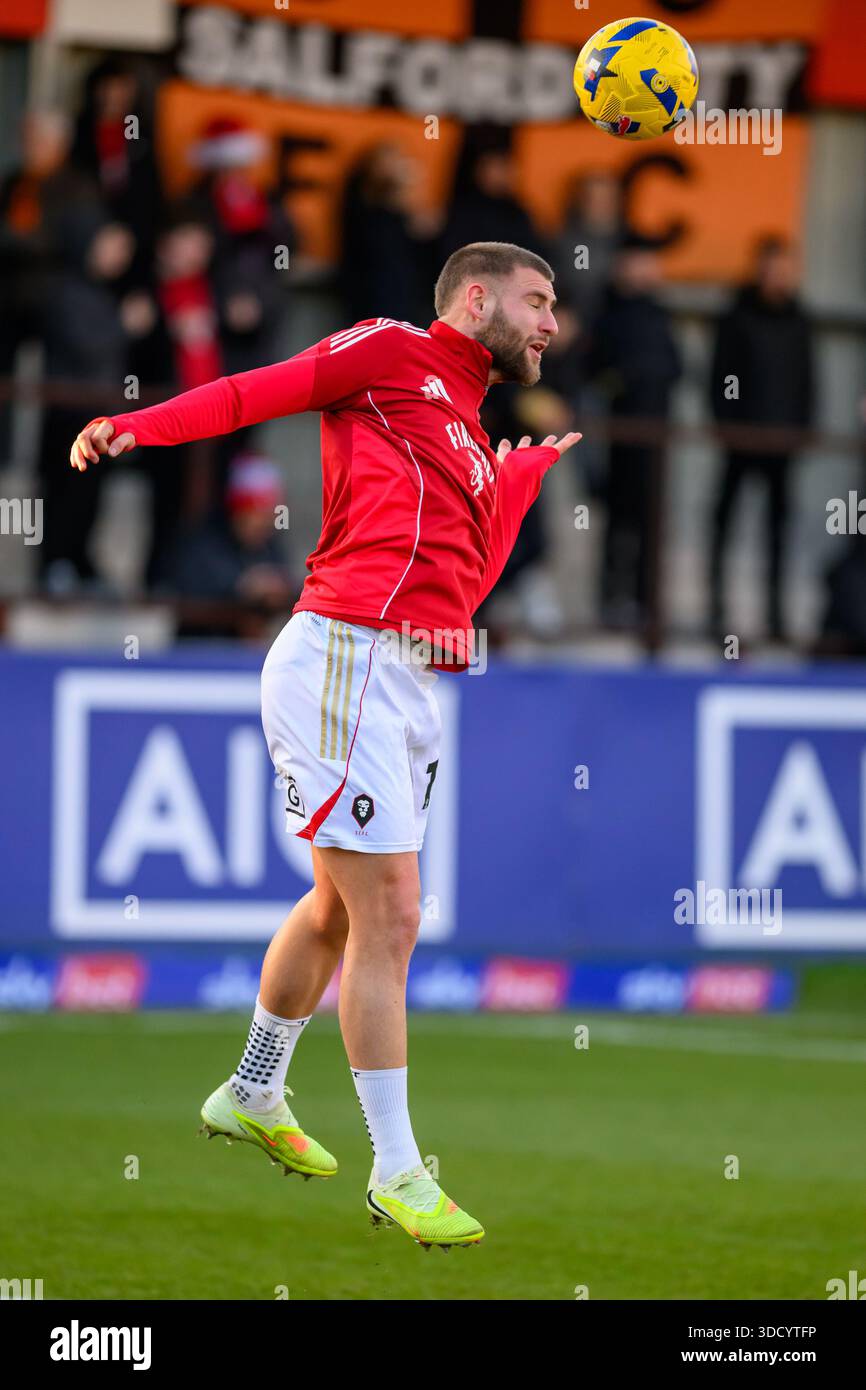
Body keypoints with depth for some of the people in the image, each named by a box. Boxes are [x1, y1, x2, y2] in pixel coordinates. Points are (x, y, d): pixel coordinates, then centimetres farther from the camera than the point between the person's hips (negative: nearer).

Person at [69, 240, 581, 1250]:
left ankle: (252, 1098, 41)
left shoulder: (476, 447, 24)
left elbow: (464, 580, 16)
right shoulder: (394, 352, 1)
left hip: (410, 685, 9)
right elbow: (253, 393, -4)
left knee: (341, 906, 22)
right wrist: (138, 428, -19)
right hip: (344, 659, -9)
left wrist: (525, 474, 25)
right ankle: (396, 1171, -3)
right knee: (387, 917, -8)